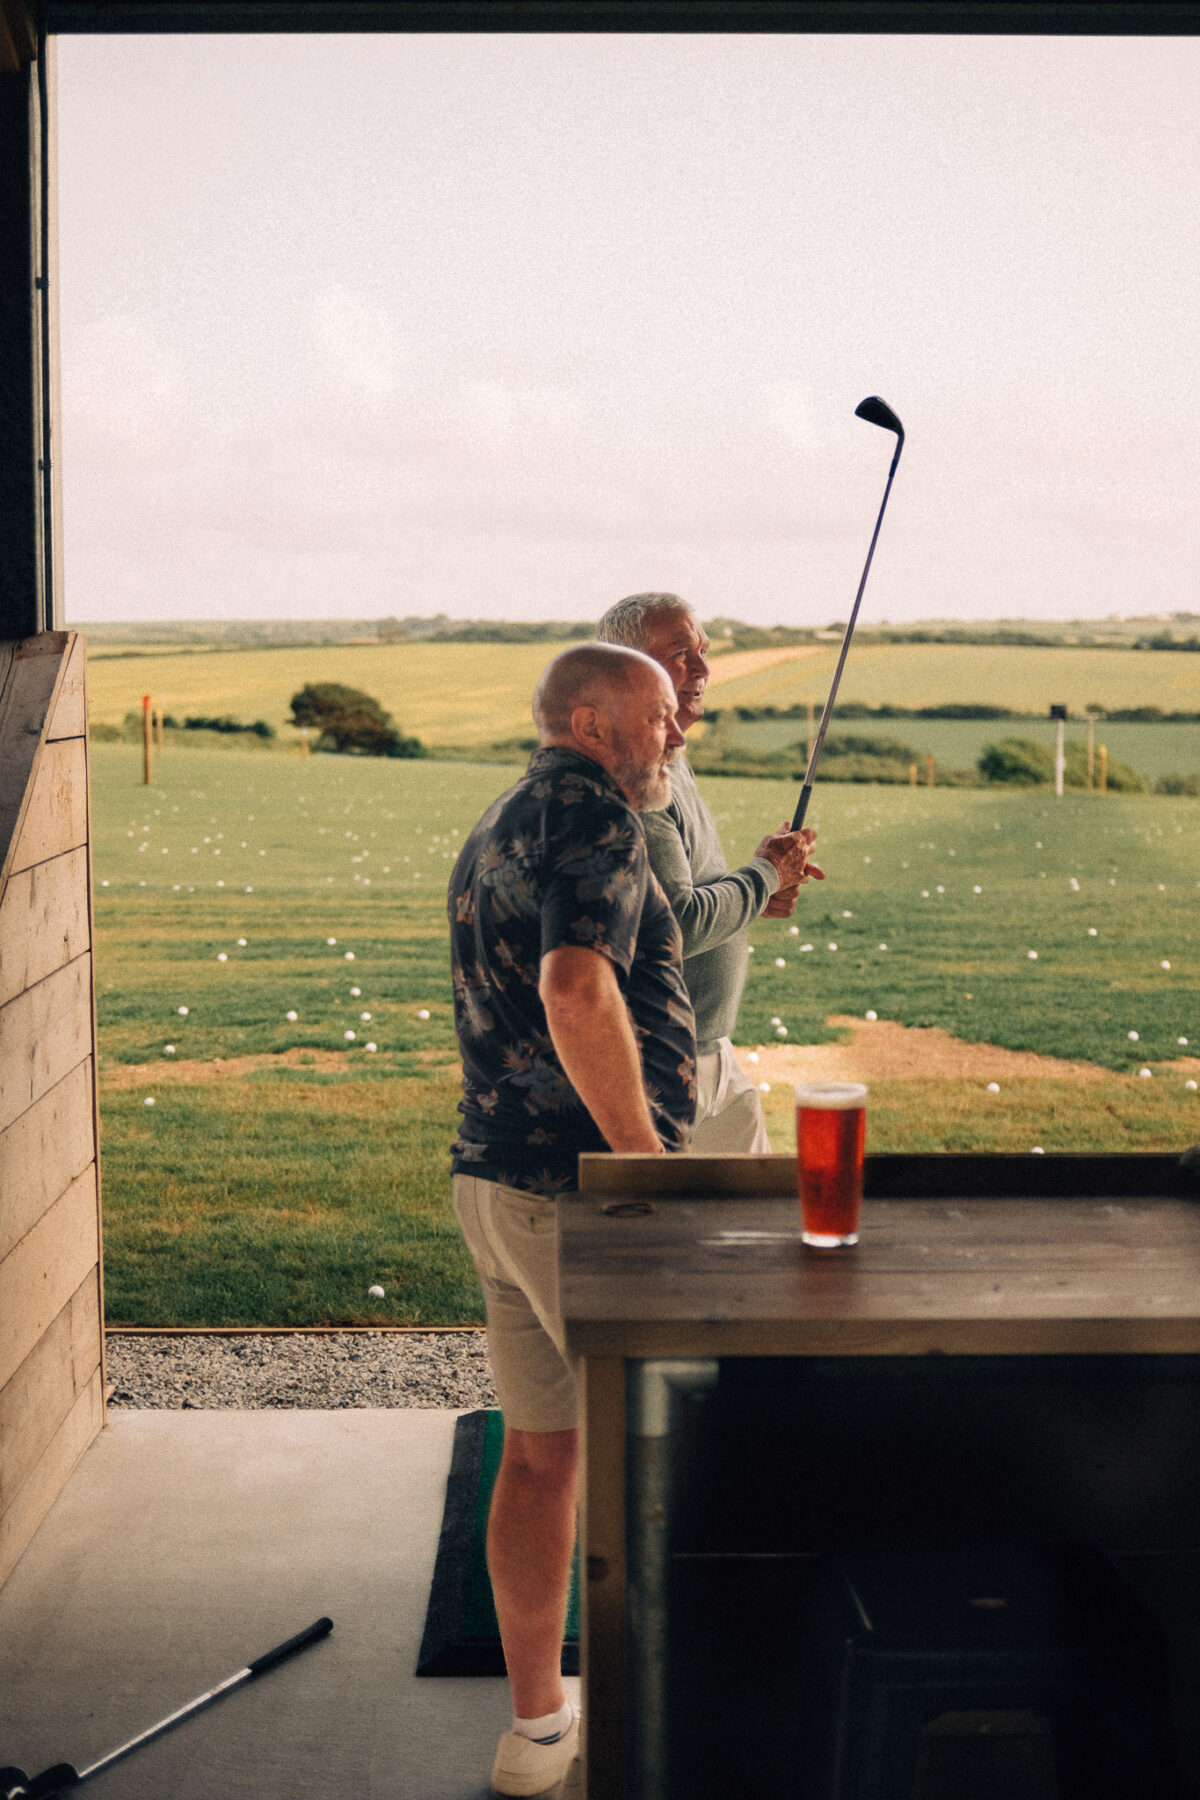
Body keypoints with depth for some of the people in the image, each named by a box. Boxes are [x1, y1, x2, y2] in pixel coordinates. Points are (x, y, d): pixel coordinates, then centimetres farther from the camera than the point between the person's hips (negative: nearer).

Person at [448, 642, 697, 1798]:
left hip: (499, 1181, 10)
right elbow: (578, 989, -31)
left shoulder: (500, 827, 18)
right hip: (583, 1194, -9)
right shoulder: (589, 814, -14)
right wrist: (651, 1163, -24)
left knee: (541, 1453, 16)